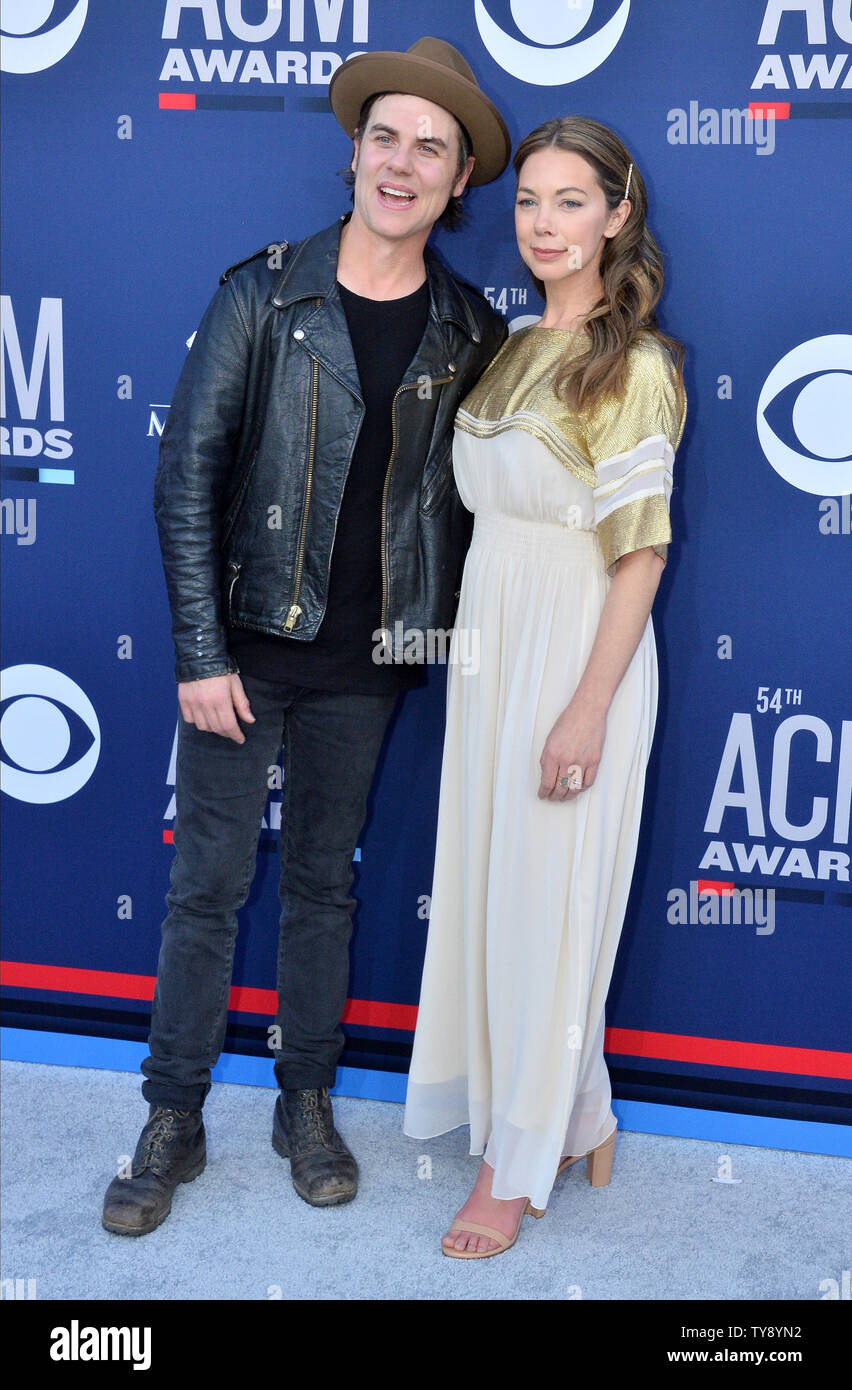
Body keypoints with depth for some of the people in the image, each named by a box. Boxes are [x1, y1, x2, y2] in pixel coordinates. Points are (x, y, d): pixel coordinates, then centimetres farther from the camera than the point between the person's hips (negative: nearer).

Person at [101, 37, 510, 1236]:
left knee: (324, 882, 14)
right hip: (246, 643, -2)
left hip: (365, 659, 2)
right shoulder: (263, 295, -6)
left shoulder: (469, 332, 1)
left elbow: (467, 498, 7)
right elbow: (187, 474, -7)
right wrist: (202, 652, -11)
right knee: (208, 884, 5)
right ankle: (174, 1123, 21)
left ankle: (307, 1104, 30)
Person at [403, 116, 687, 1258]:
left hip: (579, 647, -8)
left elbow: (640, 553, -16)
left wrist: (589, 709, -19)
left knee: (547, 896, 2)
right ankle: (579, 1123, 32)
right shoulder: (514, 347, 10)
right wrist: (479, 642, 9)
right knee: (489, 882, 14)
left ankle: (523, 1163, 18)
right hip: (492, 638, 8)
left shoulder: (635, 365, -13)